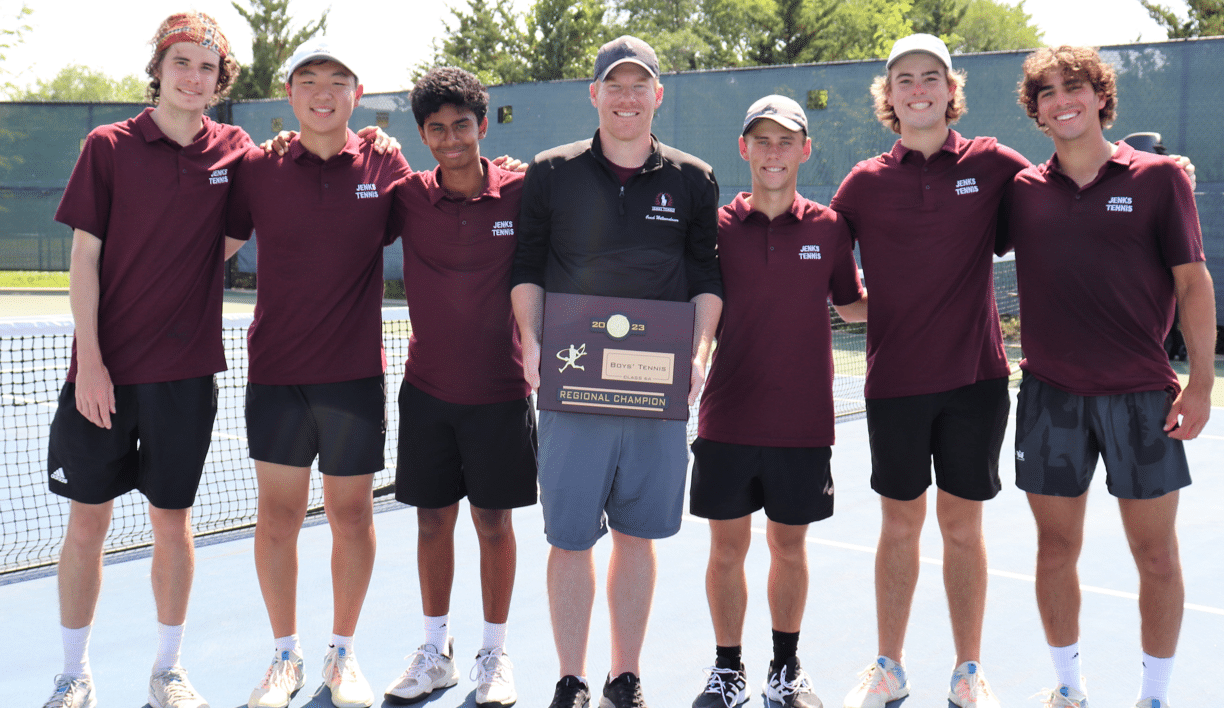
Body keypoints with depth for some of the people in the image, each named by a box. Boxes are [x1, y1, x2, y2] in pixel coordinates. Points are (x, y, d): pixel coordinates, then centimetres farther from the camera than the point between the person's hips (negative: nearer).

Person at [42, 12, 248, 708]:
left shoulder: (234, 151, 4)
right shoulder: (108, 146, -1)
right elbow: (84, 258, -2)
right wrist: (90, 361, -9)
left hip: (187, 370, 1)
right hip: (103, 370, -1)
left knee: (173, 519, 9)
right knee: (87, 520, 6)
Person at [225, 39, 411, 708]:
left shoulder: (384, 166, 2)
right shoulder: (257, 167, 2)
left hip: (354, 374, 0)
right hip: (275, 371, 0)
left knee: (351, 514, 8)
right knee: (278, 514, 5)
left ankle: (342, 653, 25)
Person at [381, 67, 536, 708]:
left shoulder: (520, 192, -4)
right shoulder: (409, 195, 0)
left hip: (500, 391, -2)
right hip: (427, 390, 2)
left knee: (494, 522, 6)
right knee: (433, 518, 10)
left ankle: (494, 655, 22)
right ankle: (435, 652, 25)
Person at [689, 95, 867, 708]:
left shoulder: (828, 228, 3)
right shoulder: (717, 225, 1)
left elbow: (852, 306, 12)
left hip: (804, 422, 0)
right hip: (727, 419, 0)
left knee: (789, 544, 11)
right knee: (726, 546, 6)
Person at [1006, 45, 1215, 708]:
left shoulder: (1158, 176, -1)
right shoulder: (1022, 190, 5)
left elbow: (1193, 282, -1)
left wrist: (1200, 381, -7)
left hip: (1141, 396, -2)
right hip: (1049, 396, 2)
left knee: (1156, 555, 6)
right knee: (1056, 548, 9)